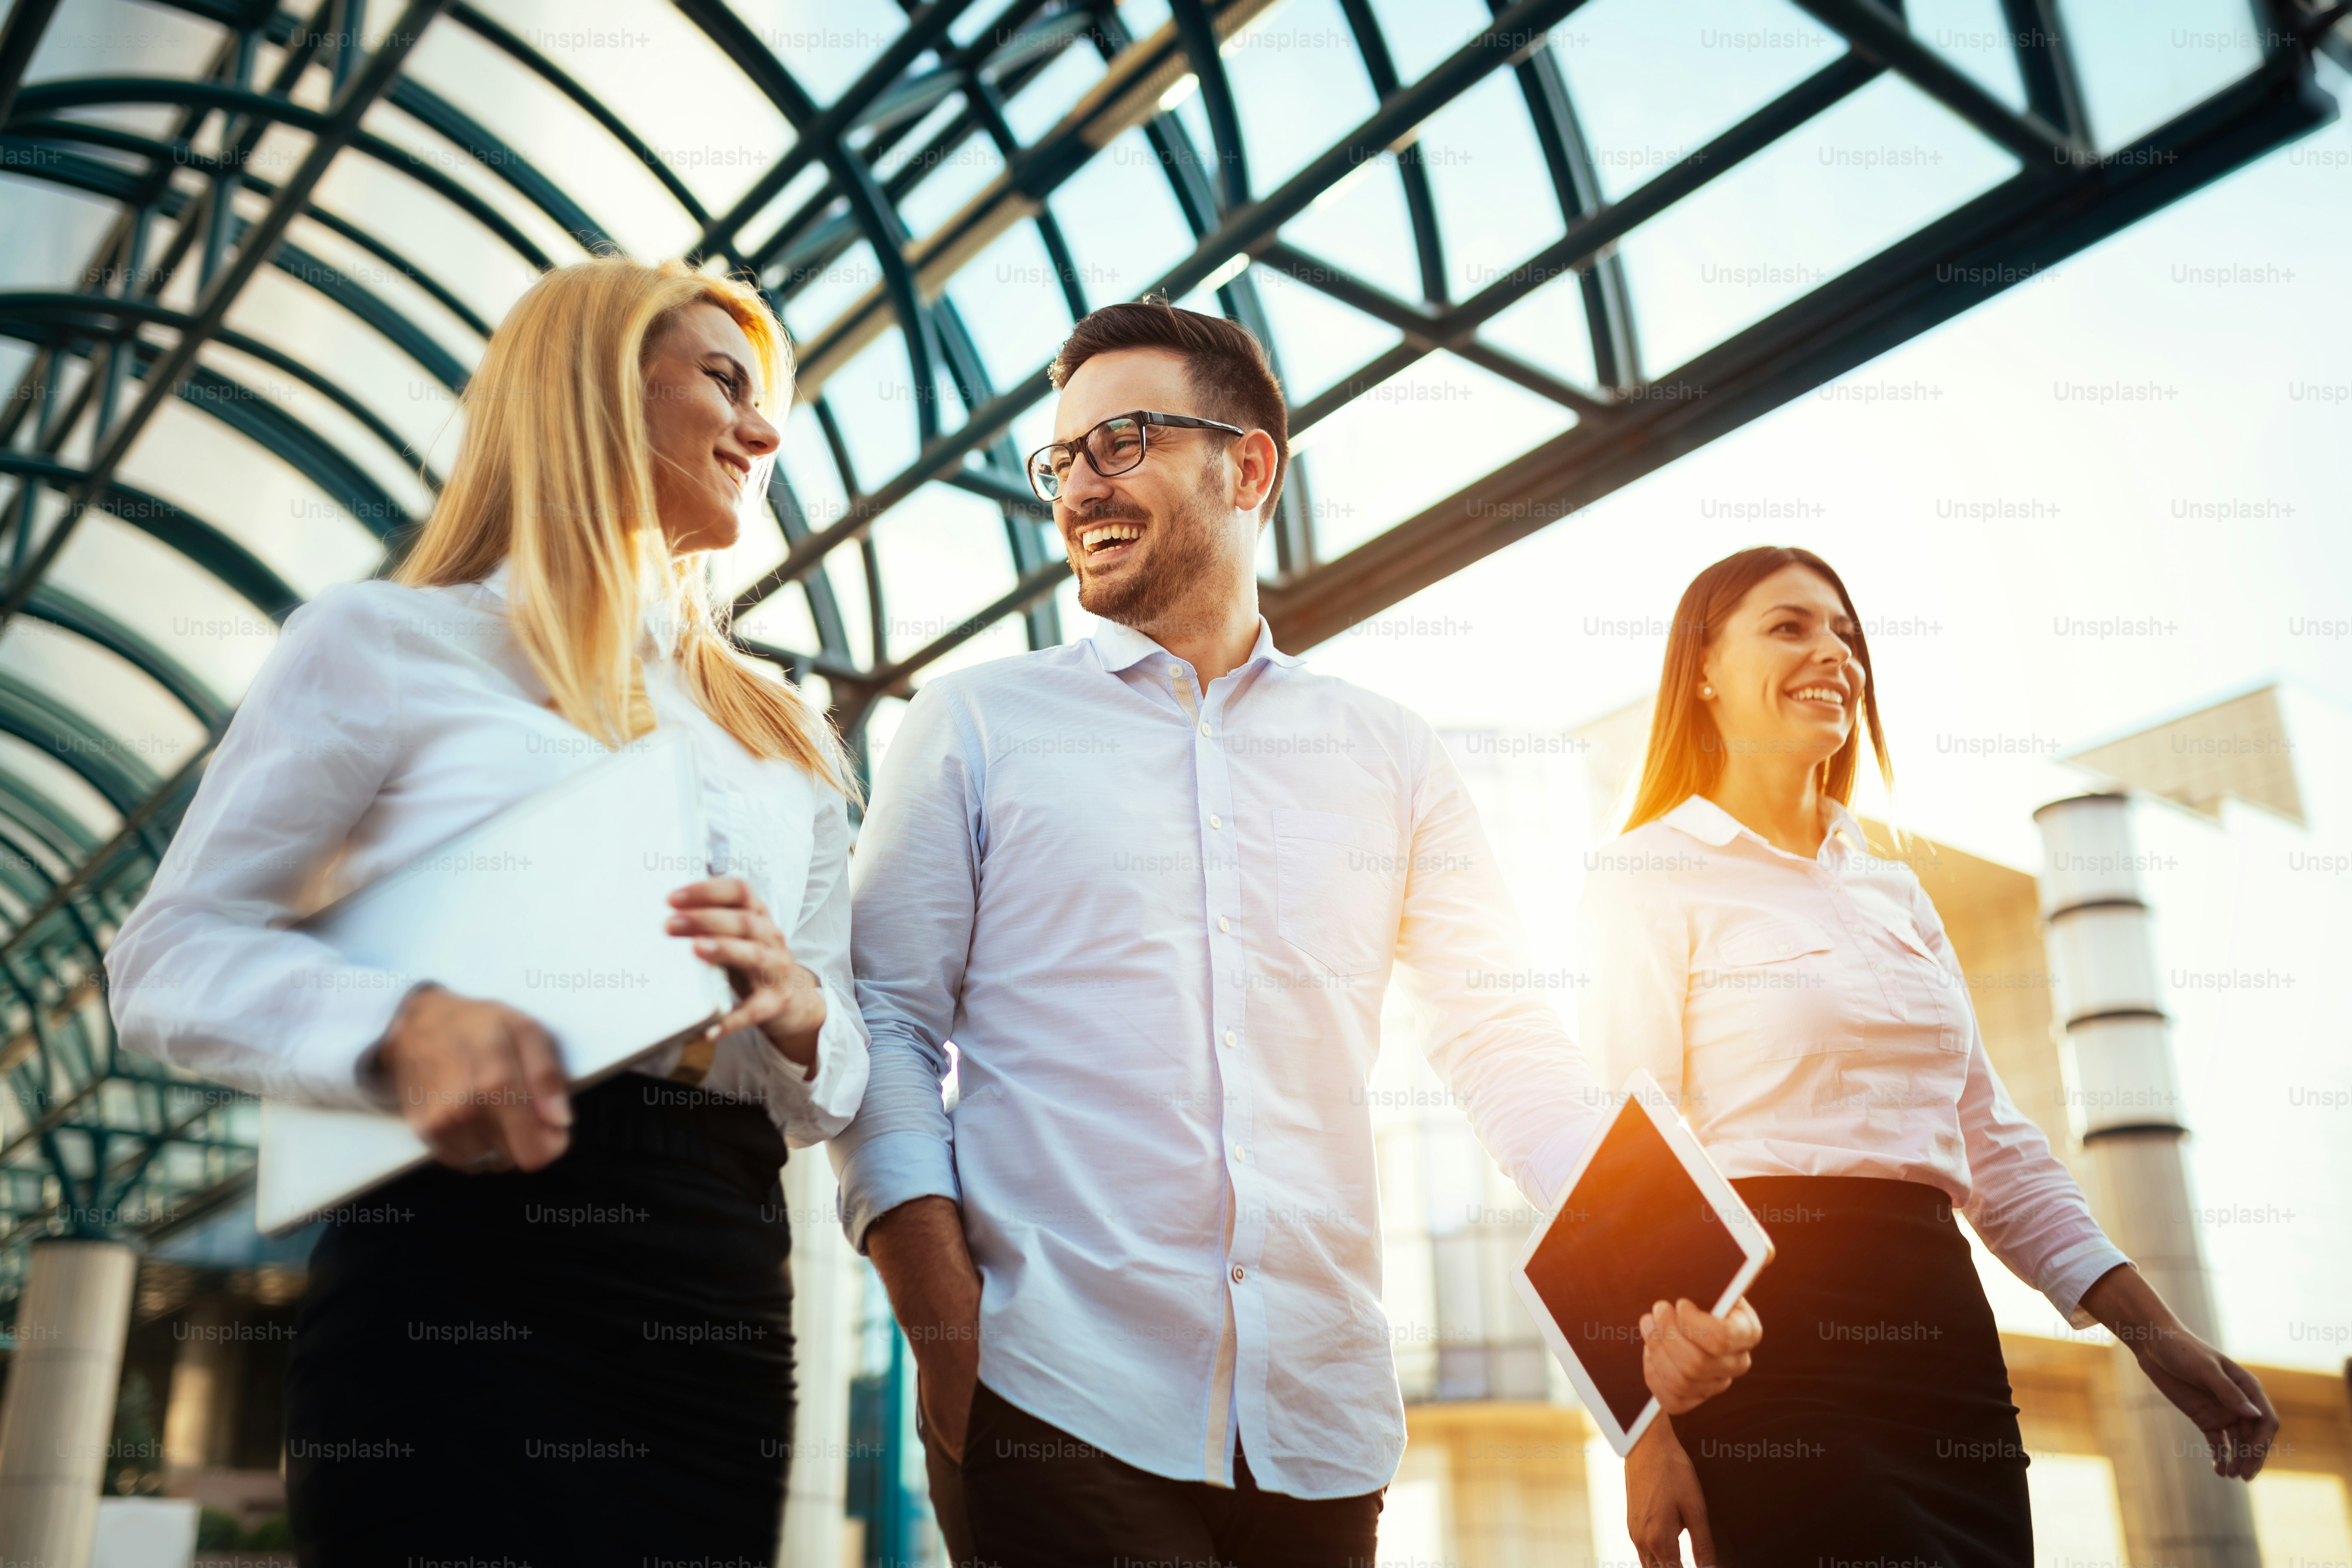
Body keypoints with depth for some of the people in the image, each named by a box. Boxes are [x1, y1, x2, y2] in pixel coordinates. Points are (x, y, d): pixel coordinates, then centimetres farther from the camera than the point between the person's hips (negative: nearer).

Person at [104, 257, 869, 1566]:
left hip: (718, 1303, 5)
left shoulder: (787, 742, 19)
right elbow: (173, 959, 1)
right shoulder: (391, 644, 6)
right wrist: (402, 1025, -19)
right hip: (462, 1256, -4)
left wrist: (797, 1010, -7)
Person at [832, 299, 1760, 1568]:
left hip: (1321, 1422, 3)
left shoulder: (1388, 760, 11)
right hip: (1056, 1407, -2)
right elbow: (888, 1023, 1)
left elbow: (1496, 1035, 7)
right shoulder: (973, 726, 6)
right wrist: (944, 1324, -12)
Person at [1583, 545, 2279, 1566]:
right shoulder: (1650, 876, -3)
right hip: (1767, 1330, -6)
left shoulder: (1893, 889, 18)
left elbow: (1987, 1138, 19)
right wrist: (1648, 1430, -17)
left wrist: (2154, 1332, 12)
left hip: (1940, 1331, 7)